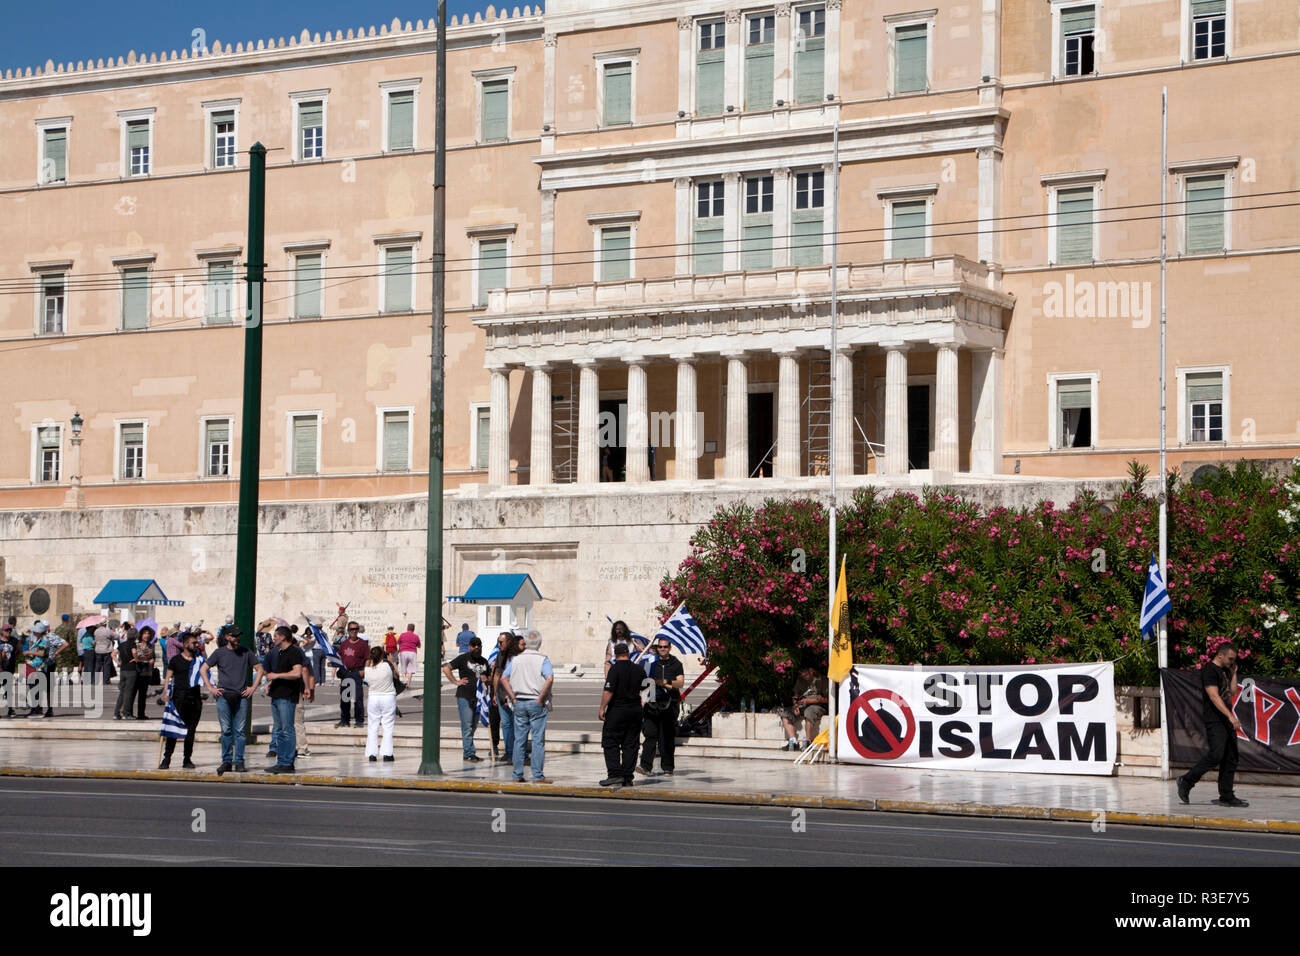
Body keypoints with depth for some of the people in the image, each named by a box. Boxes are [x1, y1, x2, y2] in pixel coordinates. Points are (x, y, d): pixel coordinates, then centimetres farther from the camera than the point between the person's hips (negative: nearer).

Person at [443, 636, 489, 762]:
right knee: (467, 726, -8)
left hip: (478, 698, 6)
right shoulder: (463, 658, -3)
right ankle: (469, 753, -8)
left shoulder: (484, 661, 15)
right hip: (464, 696, -6)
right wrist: (456, 681, -11)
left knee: (473, 726, 9)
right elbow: (446, 668, -9)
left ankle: (467, 753, 16)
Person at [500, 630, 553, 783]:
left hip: (519, 703, 3)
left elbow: (503, 679, 1)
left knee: (519, 739, 9)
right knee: (538, 740, 0)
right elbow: (550, 679, -19)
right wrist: (541, 698, -11)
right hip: (536, 703, -3)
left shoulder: (516, 659, 7)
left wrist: (513, 697, 1)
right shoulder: (542, 659, -5)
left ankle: (518, 775, 10)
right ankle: (537, 775, -1)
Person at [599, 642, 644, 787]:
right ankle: (627, 778, 7)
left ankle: (615, 774, -9)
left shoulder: (615, 669, -12)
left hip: (617, 710, -5)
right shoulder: (638, 669, 5)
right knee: (630, 745, 8)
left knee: (610, 743, 1)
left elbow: (608, 691, -19)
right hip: (635, 710, 5)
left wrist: (602, 709, -14)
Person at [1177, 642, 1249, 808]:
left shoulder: (1225, 671, 19)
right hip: (1214, 721, -9)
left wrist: (1233, 673, 12)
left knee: (1230, 759, 5)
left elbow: (1232, 693, 21)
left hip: (1226, 721, 9)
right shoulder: (1209, 670, -10)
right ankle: (1186, 781, -3)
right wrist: (1230, 716, -25)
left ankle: (1226, 797, 7)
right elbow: (1214, 696, -19)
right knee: (1215, 755, -17)